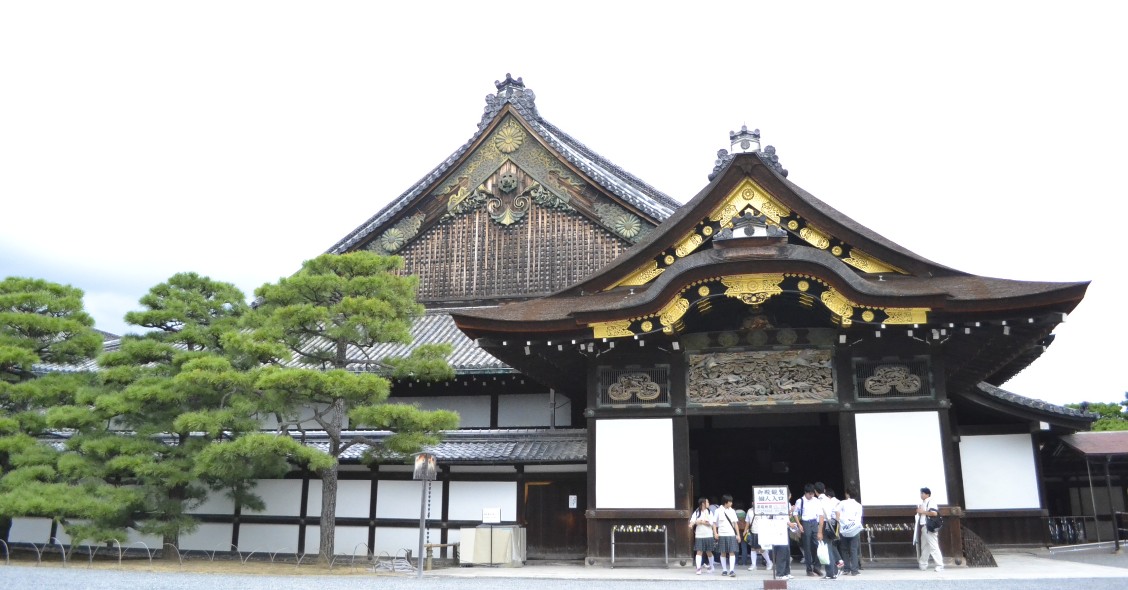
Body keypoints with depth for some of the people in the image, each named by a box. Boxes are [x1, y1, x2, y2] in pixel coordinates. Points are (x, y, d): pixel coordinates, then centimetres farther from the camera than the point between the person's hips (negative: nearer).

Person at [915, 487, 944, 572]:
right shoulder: (923, 503, 19)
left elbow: (934, 513, -24)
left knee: (933, 547, -10)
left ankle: (940, 566, -10)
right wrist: (919, 511, 9)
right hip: (923, 527, 10)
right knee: (924, 547, 13)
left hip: (930, 528, -10)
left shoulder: (931, 502, -9)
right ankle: (923, 565, 19)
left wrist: (923, 512, -16)